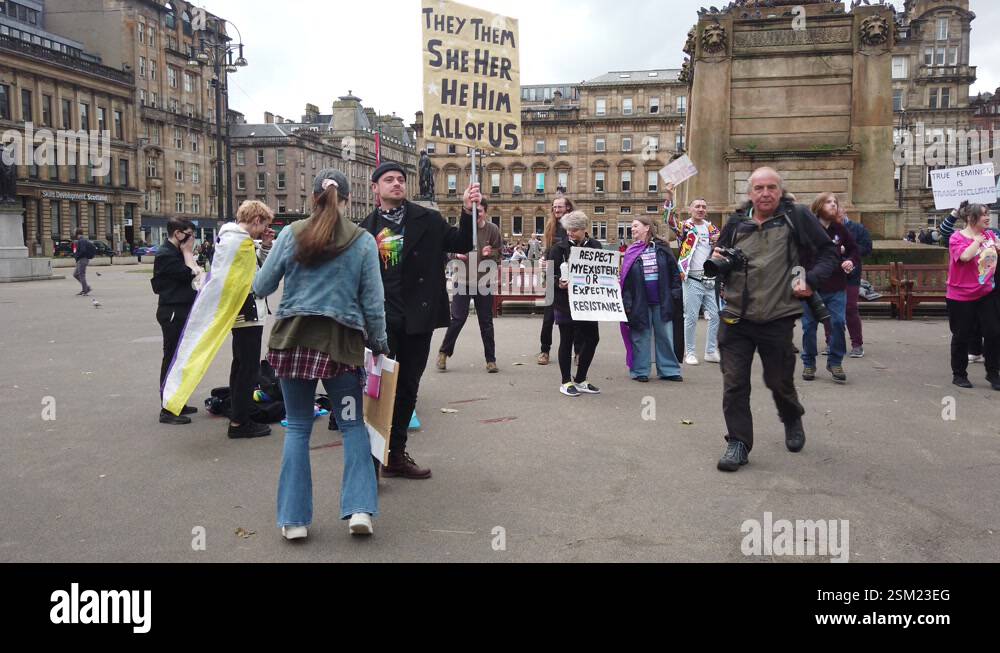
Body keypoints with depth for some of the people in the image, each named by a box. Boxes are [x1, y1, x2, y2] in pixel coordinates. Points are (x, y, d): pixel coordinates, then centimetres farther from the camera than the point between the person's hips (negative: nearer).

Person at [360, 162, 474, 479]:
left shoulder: (427, 220, 5)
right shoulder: (366, 229, 3)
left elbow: (461, 245, -1)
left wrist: (468, 212, -15)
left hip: (418, 318, 2)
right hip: (382, 320, -2)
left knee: (407, 387, 12)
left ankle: (396, 453, 25)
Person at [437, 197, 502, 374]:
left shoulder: (492, 229, -2)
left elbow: (498, 253, 1)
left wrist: (490, 253, -20)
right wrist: (457, 255, -16)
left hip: (485, 282, 1)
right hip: (463, 280, -1)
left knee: (486, 322, 9)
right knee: (457, 319, 1)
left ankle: (491, 359, 18)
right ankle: (444, 353, 19)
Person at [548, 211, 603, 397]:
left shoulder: (595, 246, 5)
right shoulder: (559, 247, -4)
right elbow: (551, 274, -6)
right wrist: (559, 283, -25)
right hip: (565, 302, -4)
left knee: (592, 338, 6)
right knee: (567, 341, 4)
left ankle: (580, 380, 21)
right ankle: (566, 382, 15)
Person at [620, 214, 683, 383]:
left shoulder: (662, 248, 1)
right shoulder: (631, 252, 3)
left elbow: (674, 271, 4)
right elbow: (625, 279, 0)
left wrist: (675, 293, -3)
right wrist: (627, 302, -8)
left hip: (662, 301, 0)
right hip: (640, 301, 0)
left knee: (665, 336, 5)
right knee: (641, 336, 4)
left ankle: (668, 370, 15)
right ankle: (640, 371, 12)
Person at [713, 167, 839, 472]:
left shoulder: (797, 217, -3)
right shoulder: (737, 223, 6)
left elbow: (828, 252, 3)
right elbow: (719, 261, 19)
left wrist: (811, 280, -12)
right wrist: (716, 261, -5)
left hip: (777, 319, -2)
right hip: (735, 317, 2)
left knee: (779, 380, 13)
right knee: (734, 383, -1)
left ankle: (792, 420, 45)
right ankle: (738, 443, 11)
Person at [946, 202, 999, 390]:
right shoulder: (958, 237, -10)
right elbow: (965, 256, -28)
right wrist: (977, 240, -15)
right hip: (961, 297, -4)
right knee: (961, 337, 6)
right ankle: (959, 374, 19)